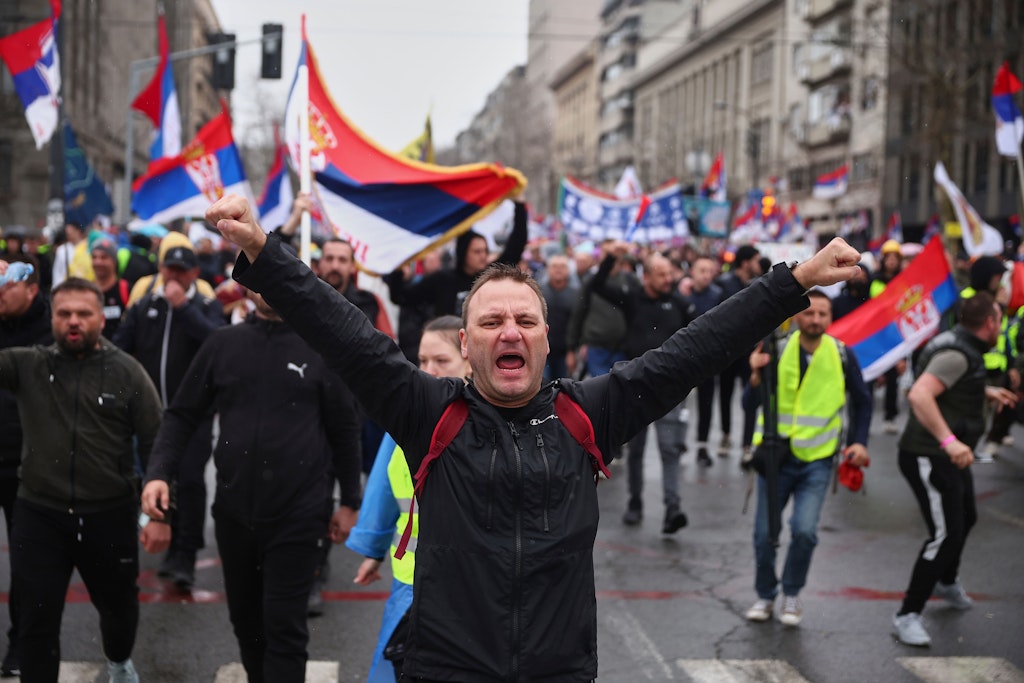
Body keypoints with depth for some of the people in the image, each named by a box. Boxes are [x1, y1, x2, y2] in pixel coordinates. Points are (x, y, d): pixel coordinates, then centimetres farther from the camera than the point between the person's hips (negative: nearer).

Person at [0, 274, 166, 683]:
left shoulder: (127, 372, -4)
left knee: (119, 606, 21)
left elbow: (155, 446, -3)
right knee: (36, 622, 2)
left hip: (110, 515, 1)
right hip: (39, 516, 0)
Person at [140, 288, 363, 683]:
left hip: (298, 514, -3)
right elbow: (183, 415, 7)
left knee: (284, 626, -3)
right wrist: (159, 472, -8)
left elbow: (344, 429, 4)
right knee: (246, 621, 16)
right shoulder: (223, 344, 4)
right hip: (234, 511, 3)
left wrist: (349, 501, 5)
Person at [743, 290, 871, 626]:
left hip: (816, 459, 0)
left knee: (804, 530, -14)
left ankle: (792, 594, 10)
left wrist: (859, 441, 2)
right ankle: (765, 595, 26)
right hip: (776, 455, 1)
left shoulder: (841, 354, -5)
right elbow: (751, 405, -12)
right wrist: (756, 377, -30)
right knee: (765, 533, 3)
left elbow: (862, 400, 12)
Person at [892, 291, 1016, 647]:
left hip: (949, 456, 11)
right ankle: (907, 616, -7)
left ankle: (947, 582, 54)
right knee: (945, 535, -13)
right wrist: (949, 440, -43)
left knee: (965, 518, 28)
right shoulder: (957, 354, -23)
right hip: (928, 458, -11)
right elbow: (919, 394, -38)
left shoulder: (964, 348, 9)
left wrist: (987, 392, 25)